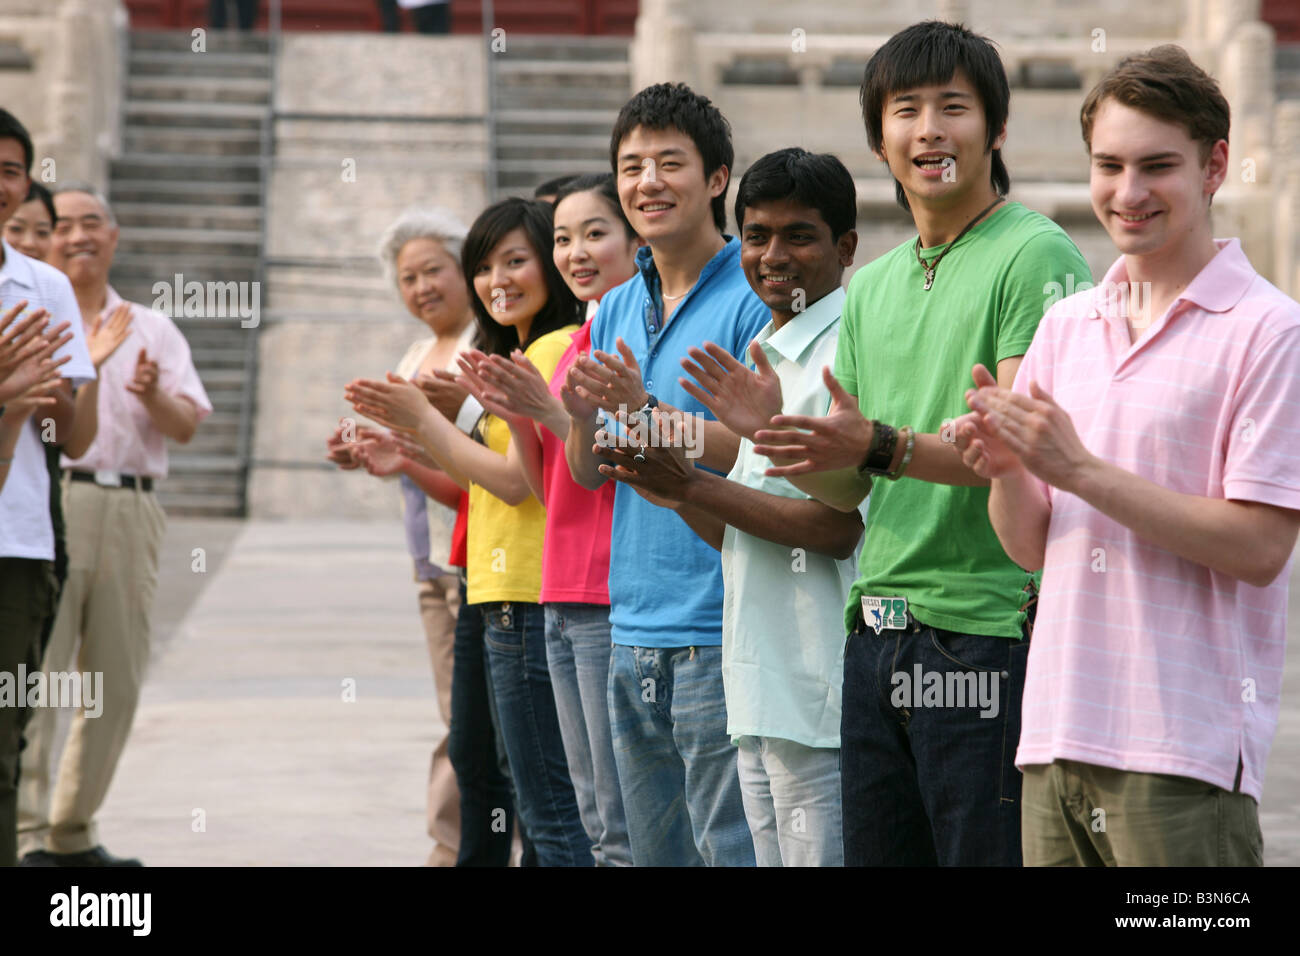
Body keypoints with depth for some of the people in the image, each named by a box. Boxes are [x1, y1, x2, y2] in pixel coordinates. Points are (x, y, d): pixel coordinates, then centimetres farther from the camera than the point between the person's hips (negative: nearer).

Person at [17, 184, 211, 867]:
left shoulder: (152, 329, 18)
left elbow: (186, 426, 8)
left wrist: (154, 395, -13)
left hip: (130, 509, 4)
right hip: (51, 502, -4)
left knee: (116, 686, 7)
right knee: (34, 673, -11)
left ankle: (71, 832, 16)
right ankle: (28, 836, -12)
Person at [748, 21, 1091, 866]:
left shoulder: (1035, 256, -6)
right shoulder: (871, 288, 19)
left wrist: (881, 446, -26)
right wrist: (775, 432, -2)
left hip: (988, 635, -8)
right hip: (876, 631, 8)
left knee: (985, 851, -6)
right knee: (874, 855, 11)